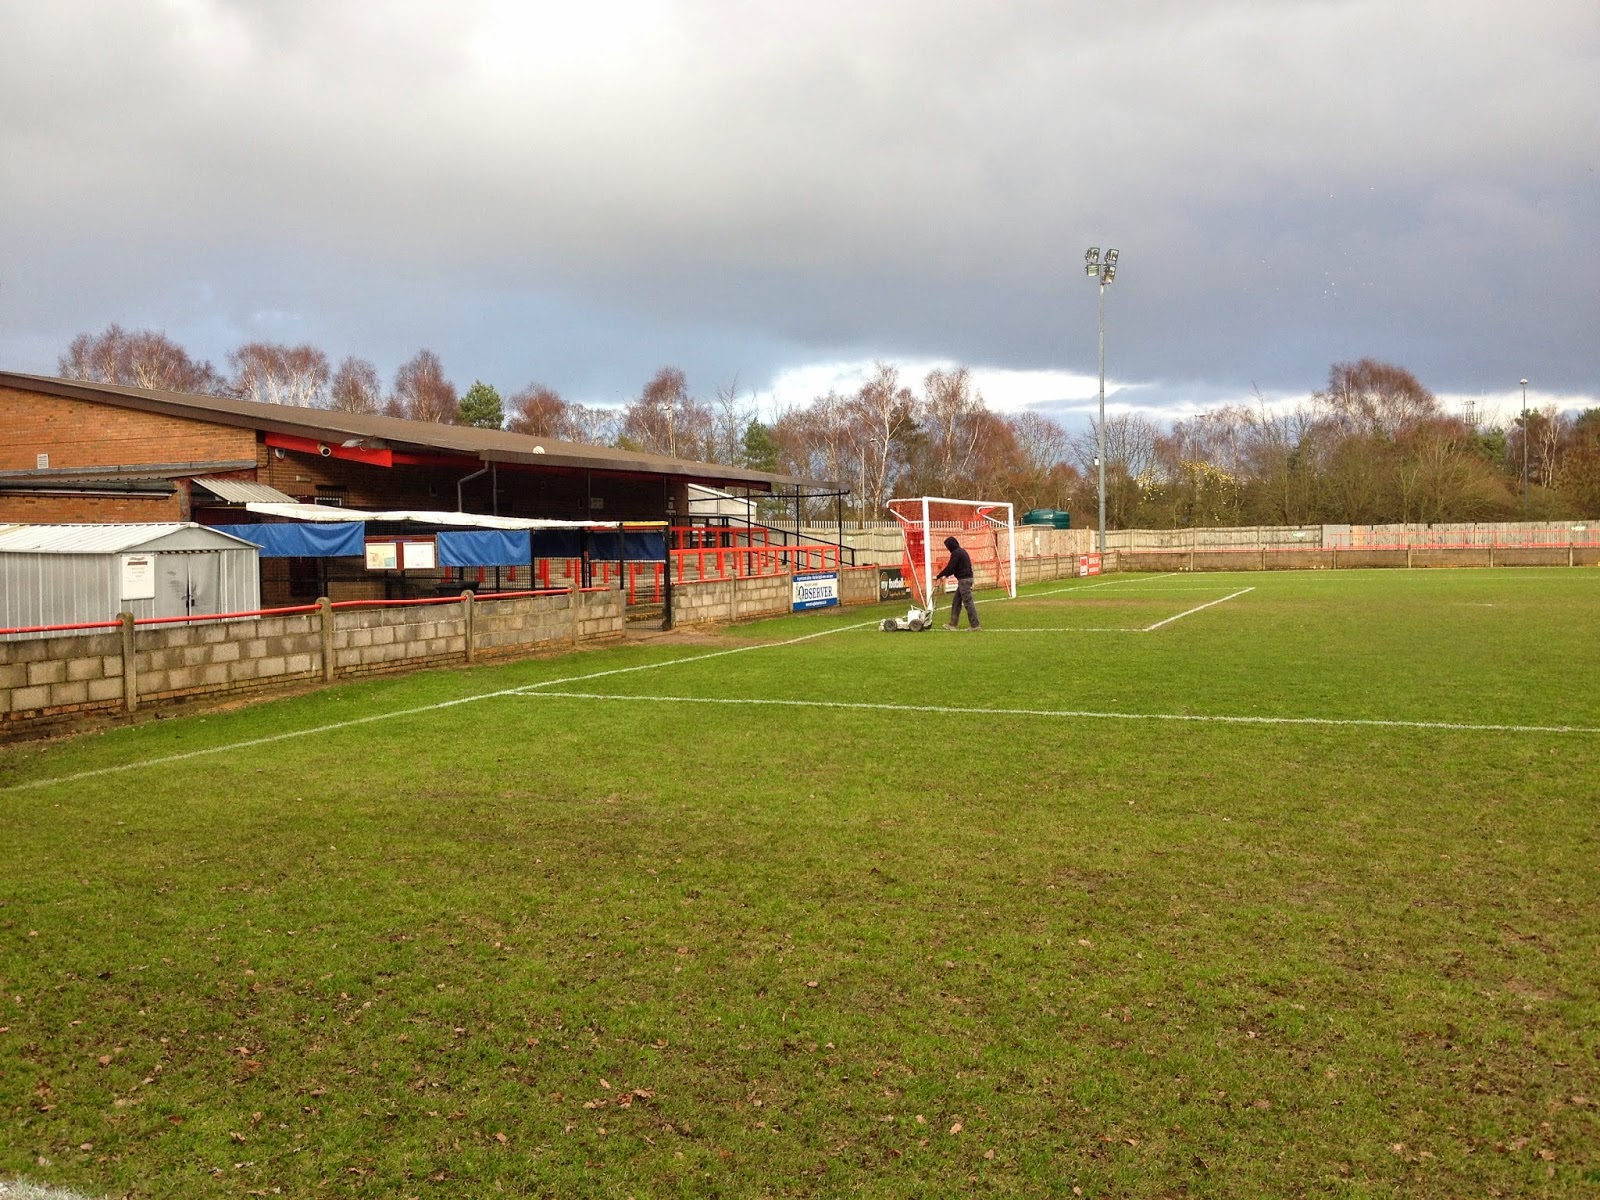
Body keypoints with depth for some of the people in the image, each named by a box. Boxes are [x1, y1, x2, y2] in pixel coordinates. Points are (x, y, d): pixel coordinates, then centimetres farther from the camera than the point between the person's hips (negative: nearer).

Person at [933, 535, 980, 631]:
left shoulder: (956, 553, -13)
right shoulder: (961, 551, 18)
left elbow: (950, 567, -16)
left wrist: (938, 576, -7)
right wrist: (945, 576, 21)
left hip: (964, 580, -10)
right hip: (966, 578, 10)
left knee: (968, 602, -8)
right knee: (956, 601, 14)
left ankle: (975, 625, -8)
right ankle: (953, 624, 17)